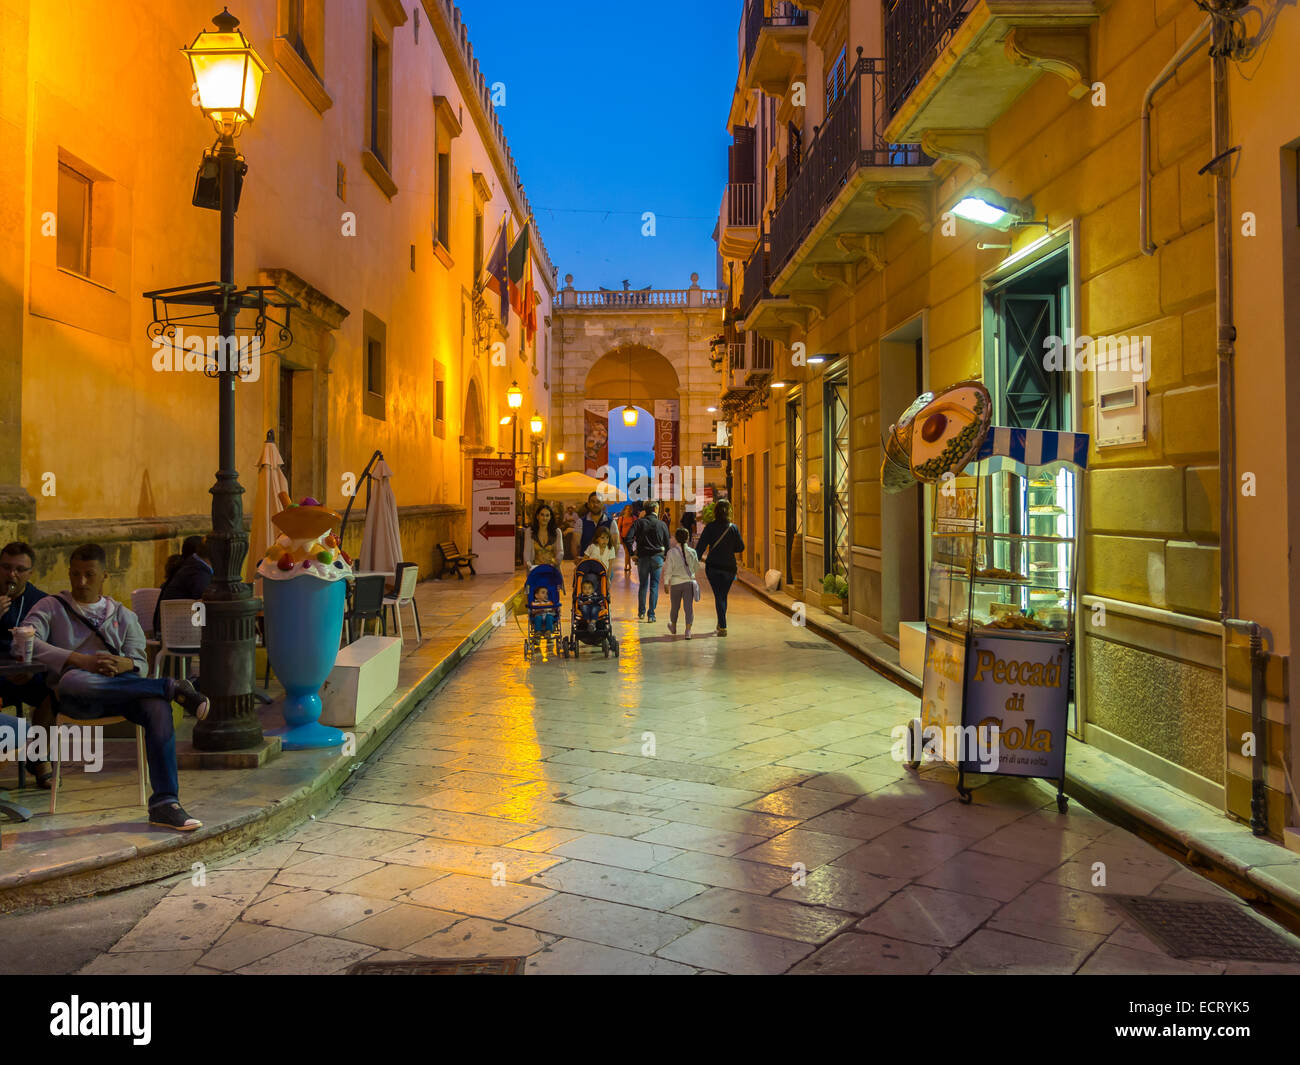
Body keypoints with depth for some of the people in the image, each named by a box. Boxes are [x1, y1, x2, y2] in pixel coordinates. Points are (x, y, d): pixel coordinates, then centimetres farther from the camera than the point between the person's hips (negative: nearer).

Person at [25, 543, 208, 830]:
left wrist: (125, 664, -13)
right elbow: (25, 643, -4)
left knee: (158, 707, -32)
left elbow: (141, 664, 14)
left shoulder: (122, 615, 24)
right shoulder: (51, 607, 16)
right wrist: (82, 660, -16)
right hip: (74, 697, -2)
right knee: (74, 680, -41)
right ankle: (172, 687, -28)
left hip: (118, 695, 2)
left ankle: (165, 804, -36)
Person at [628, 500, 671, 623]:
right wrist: (664, 555, 15)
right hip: (657, 557, -1)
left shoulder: (639, 522, -2)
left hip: (642, 557, 1)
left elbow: (629, 538, -12)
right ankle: (651, 615, 2)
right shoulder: (662, 524, -2)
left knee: (643, 585, 15)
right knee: (654, 586, 4)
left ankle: (641, 613, 19)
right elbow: (667, 543, 2)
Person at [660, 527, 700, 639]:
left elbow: (668, 570, -7)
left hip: (675, 583, 0)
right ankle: (688, 631, -8)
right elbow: (697, 567, 7)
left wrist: (666, 583, 0)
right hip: (689, 582, 0)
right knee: (689, 607, 0)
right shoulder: (692, 552, -2)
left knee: (675, 607, 16)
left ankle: (673, 627, 37)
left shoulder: (671, 552, -7)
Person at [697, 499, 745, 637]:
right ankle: (720, 624, 26)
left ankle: (723, 627, -9)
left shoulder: (710, 527, -7)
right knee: (723, 596, 17)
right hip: (729, 567, 2)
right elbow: (741, 548, 1)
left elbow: (701, 546, -9)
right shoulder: (733, 528, -3)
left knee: (719, 596, 0)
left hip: (713, 566, -2)